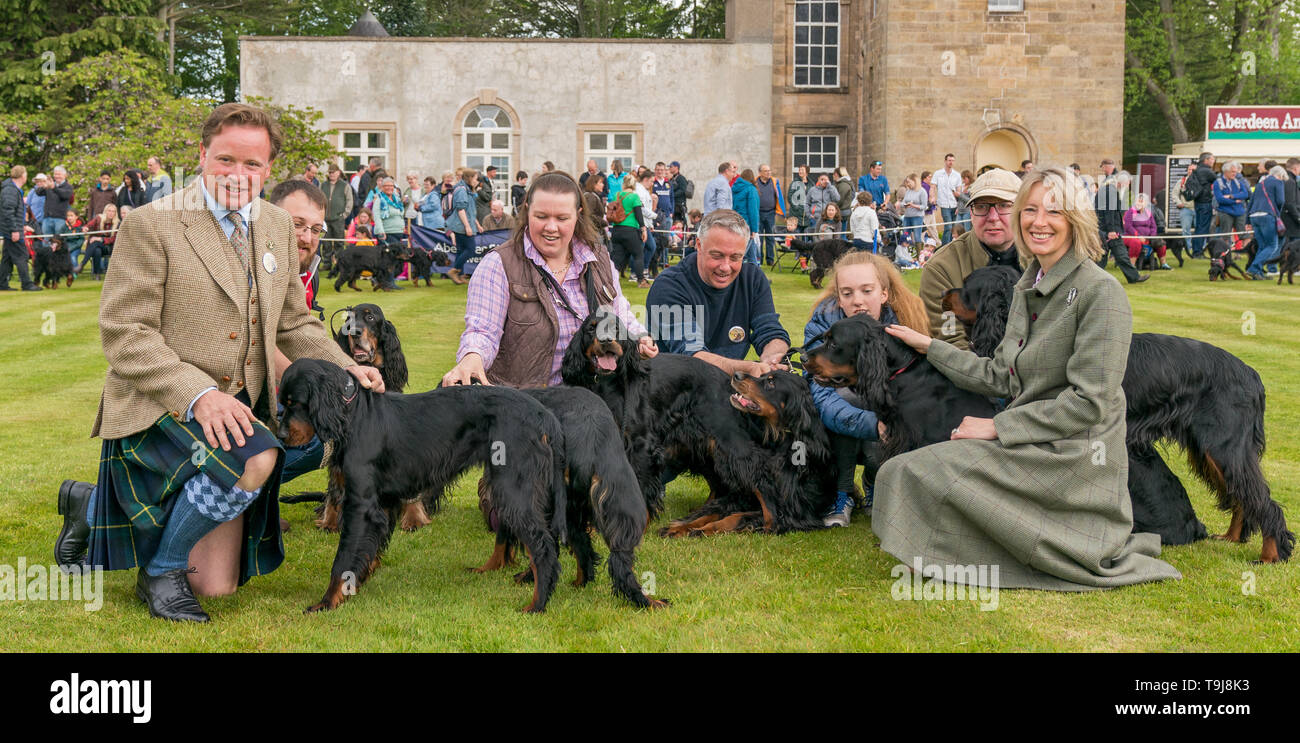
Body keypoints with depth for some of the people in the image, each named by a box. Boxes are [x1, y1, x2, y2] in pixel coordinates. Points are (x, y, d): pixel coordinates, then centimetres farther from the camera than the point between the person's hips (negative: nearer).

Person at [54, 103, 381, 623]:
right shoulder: (151, 224, -11)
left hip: (238, 410, 6)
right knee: (255, 458, -37)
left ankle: (93, 505, 34)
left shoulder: (277, 225, 8)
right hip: (159, 407, -6)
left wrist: (346, 368, 0)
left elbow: (292, 324, 16)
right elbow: (123, 332, -15)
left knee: (218, 585, 9)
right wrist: (197, 394, -27)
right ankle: (161, 568, -9)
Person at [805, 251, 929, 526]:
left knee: (881, 451, -31)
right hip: (837, 439, -1)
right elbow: (822, 397, -32)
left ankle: (875, 484, 8)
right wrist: (873, 424, -48)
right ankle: (841, 492, -12)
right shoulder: (823, 324, -20)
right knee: (847, 393, -31)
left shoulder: (904, 321, -16)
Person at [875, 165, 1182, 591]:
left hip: (1074, 457, -9)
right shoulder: (1027, 288, 12)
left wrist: (999, 427, -16)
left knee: (918, 474, -18)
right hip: (1034, 451, 9)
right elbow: (1000, 378, 14)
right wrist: (929, 346, 14)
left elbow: (1089, 402, -19)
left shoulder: (1101, 292, -14)